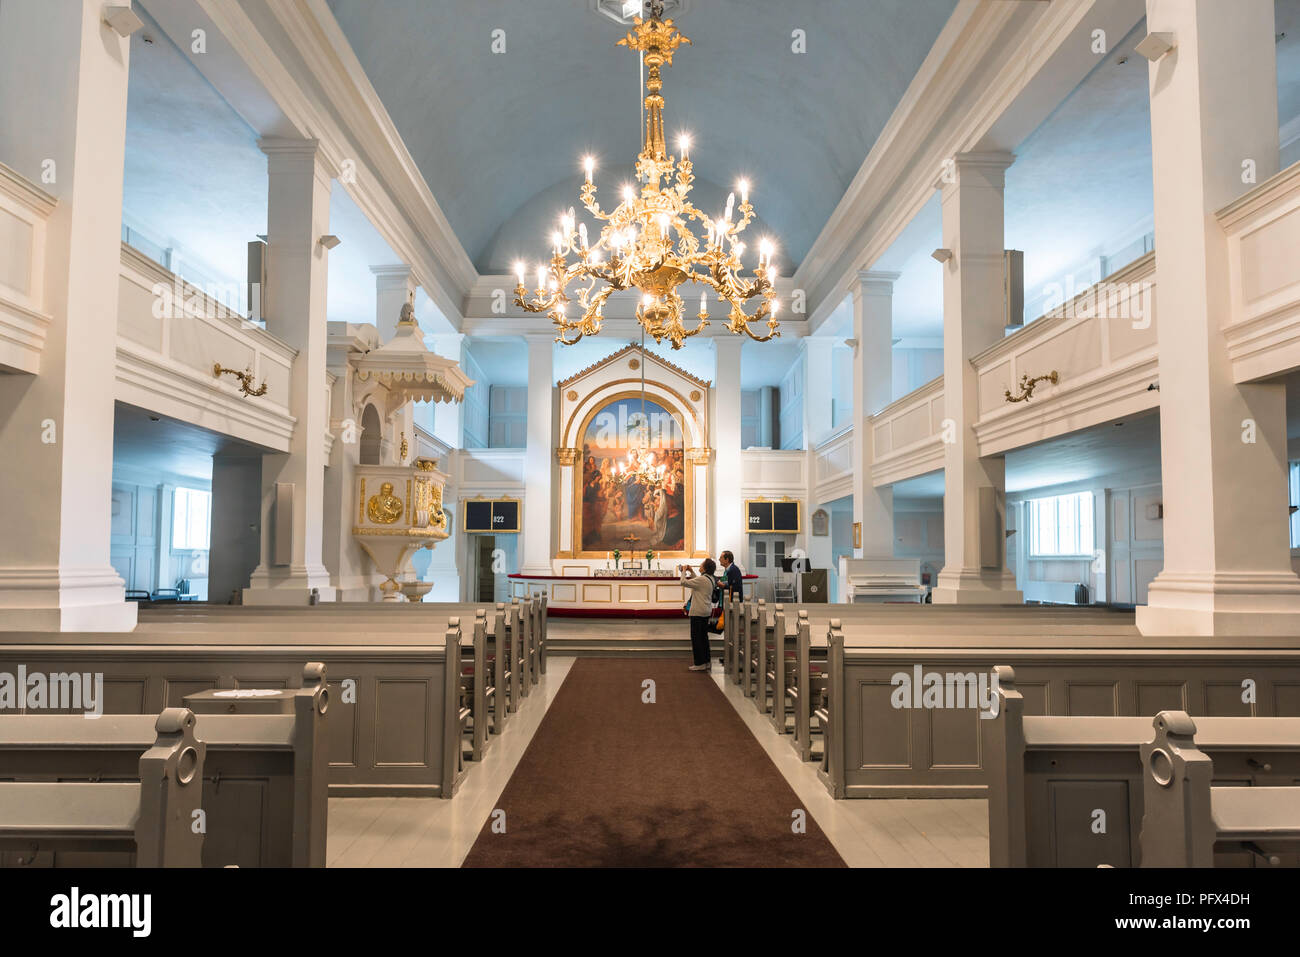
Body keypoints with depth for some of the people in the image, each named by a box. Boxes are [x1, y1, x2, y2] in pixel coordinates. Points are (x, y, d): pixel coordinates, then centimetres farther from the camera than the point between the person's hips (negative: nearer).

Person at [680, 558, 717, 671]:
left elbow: (684, 582, -19)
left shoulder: (702, 579, -21)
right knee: (704, 636, 15)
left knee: (696, 637, -2)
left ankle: (699, 664, 1)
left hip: (698, 612, -9)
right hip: (706, 611, 9)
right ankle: (706, 661, 21)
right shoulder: (710, 579, 8)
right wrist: (691, 571, 20)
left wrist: (684, 571, -4)